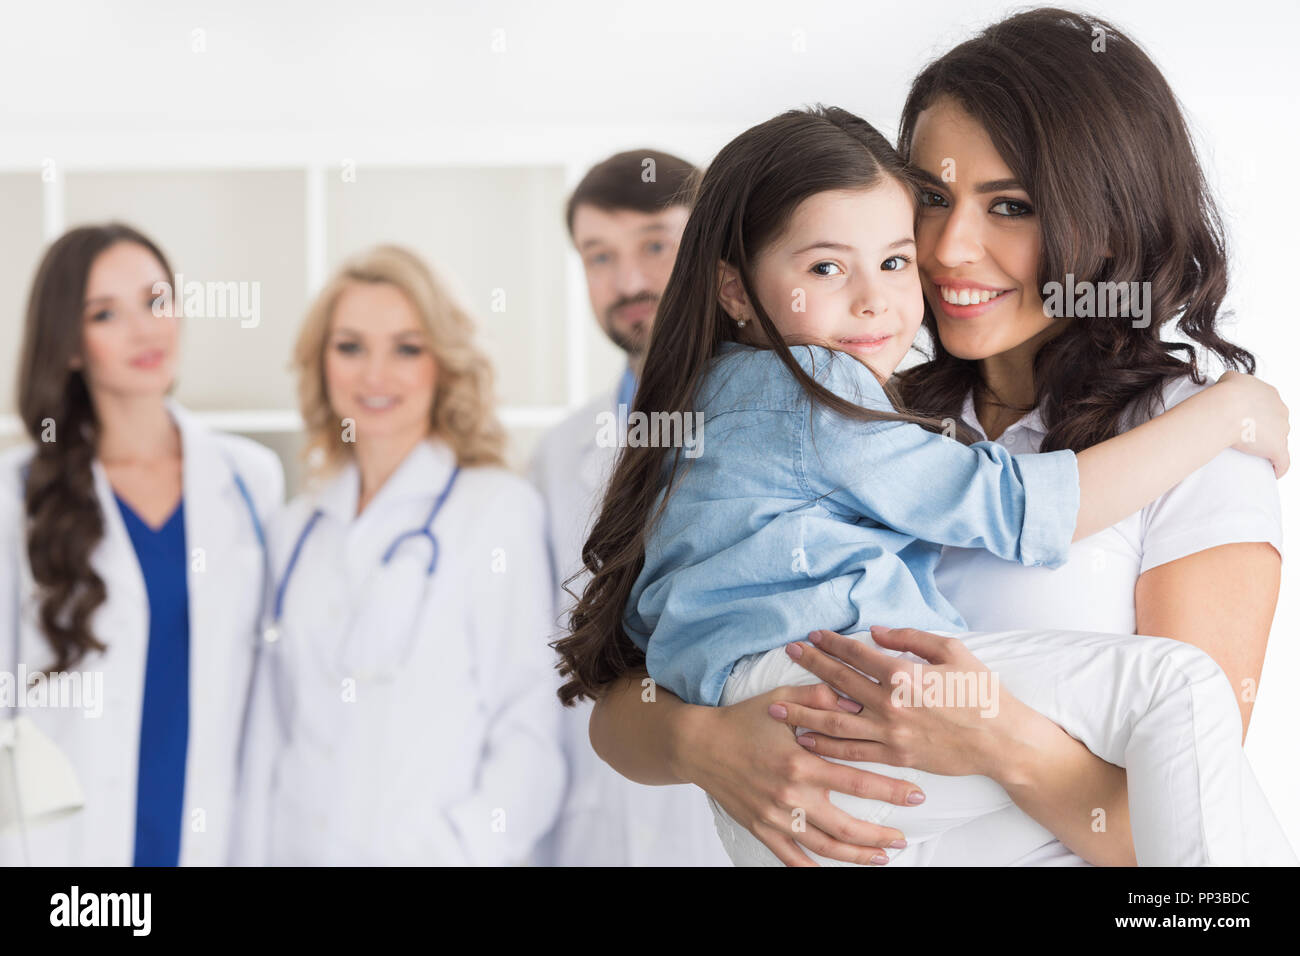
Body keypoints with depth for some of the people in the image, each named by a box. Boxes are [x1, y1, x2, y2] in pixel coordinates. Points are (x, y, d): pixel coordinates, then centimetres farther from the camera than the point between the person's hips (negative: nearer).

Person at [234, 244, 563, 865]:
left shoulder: (500, 510, -6)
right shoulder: (296, 529, 10)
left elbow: (532, 733, -11)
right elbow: (273, 730, 12)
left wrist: (459, 849, -21)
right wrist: (256, 852, 4)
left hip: (427, 853, -4)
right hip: (297, 849, 4)